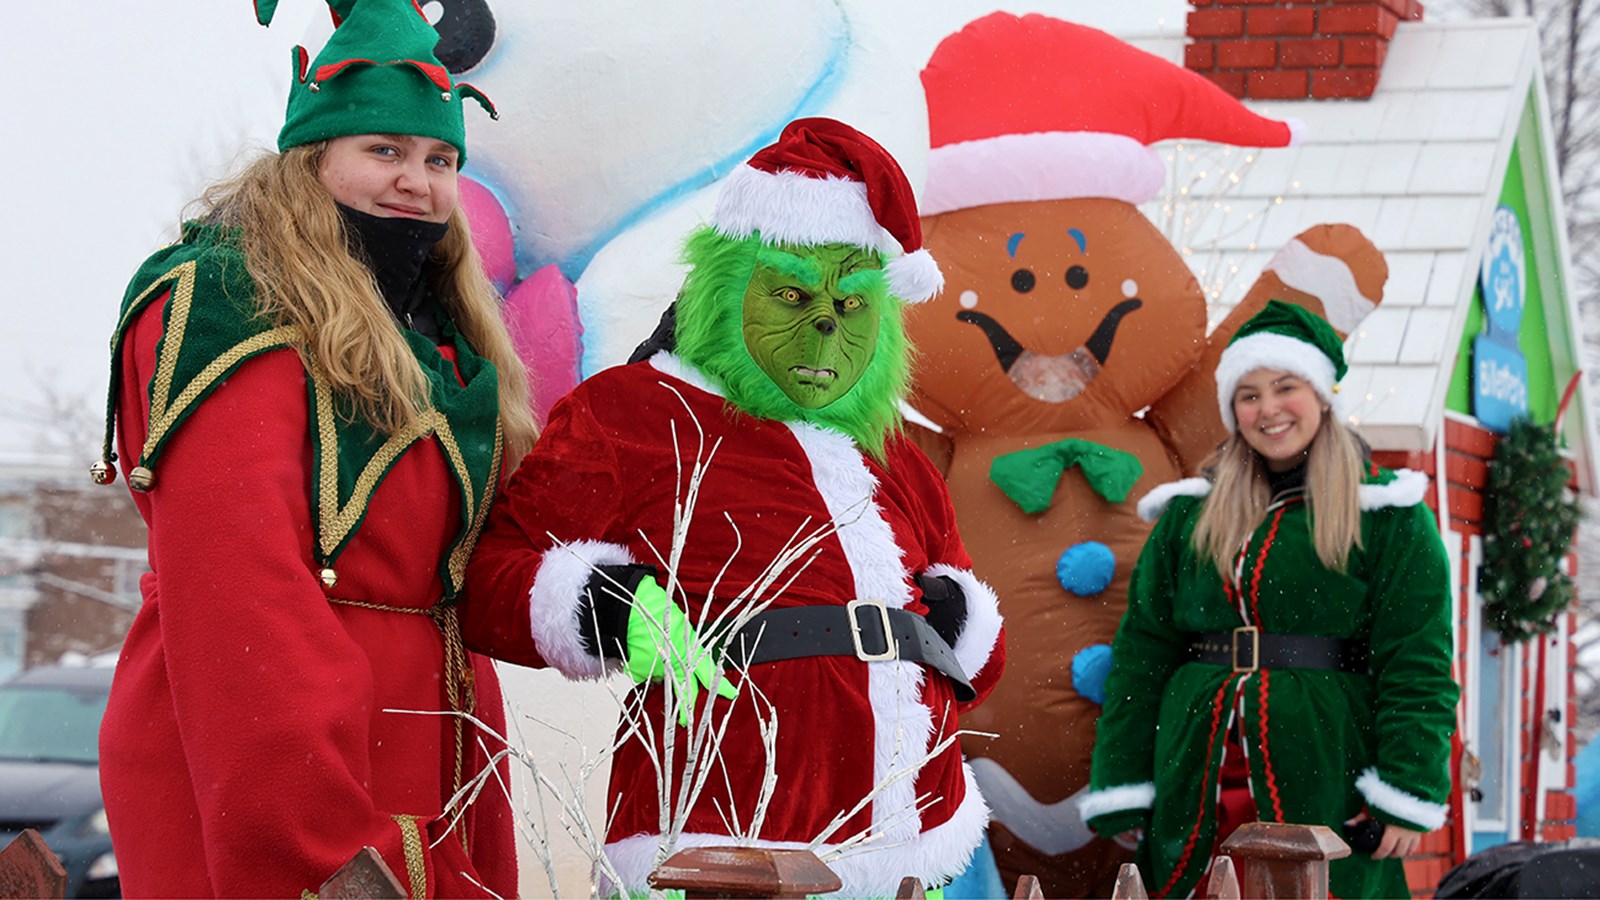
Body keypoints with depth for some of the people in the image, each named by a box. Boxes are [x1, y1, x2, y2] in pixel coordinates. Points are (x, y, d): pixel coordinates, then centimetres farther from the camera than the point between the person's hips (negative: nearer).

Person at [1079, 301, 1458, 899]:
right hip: (1198, 778, 3)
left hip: (1326, 780, -3)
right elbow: (1141, 652, 12)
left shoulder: (1386, 514, 3)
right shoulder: (1189, 515, 13)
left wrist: (1408, 796, -11)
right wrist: (1120, 791, 5)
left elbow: (1417, 665, -2)